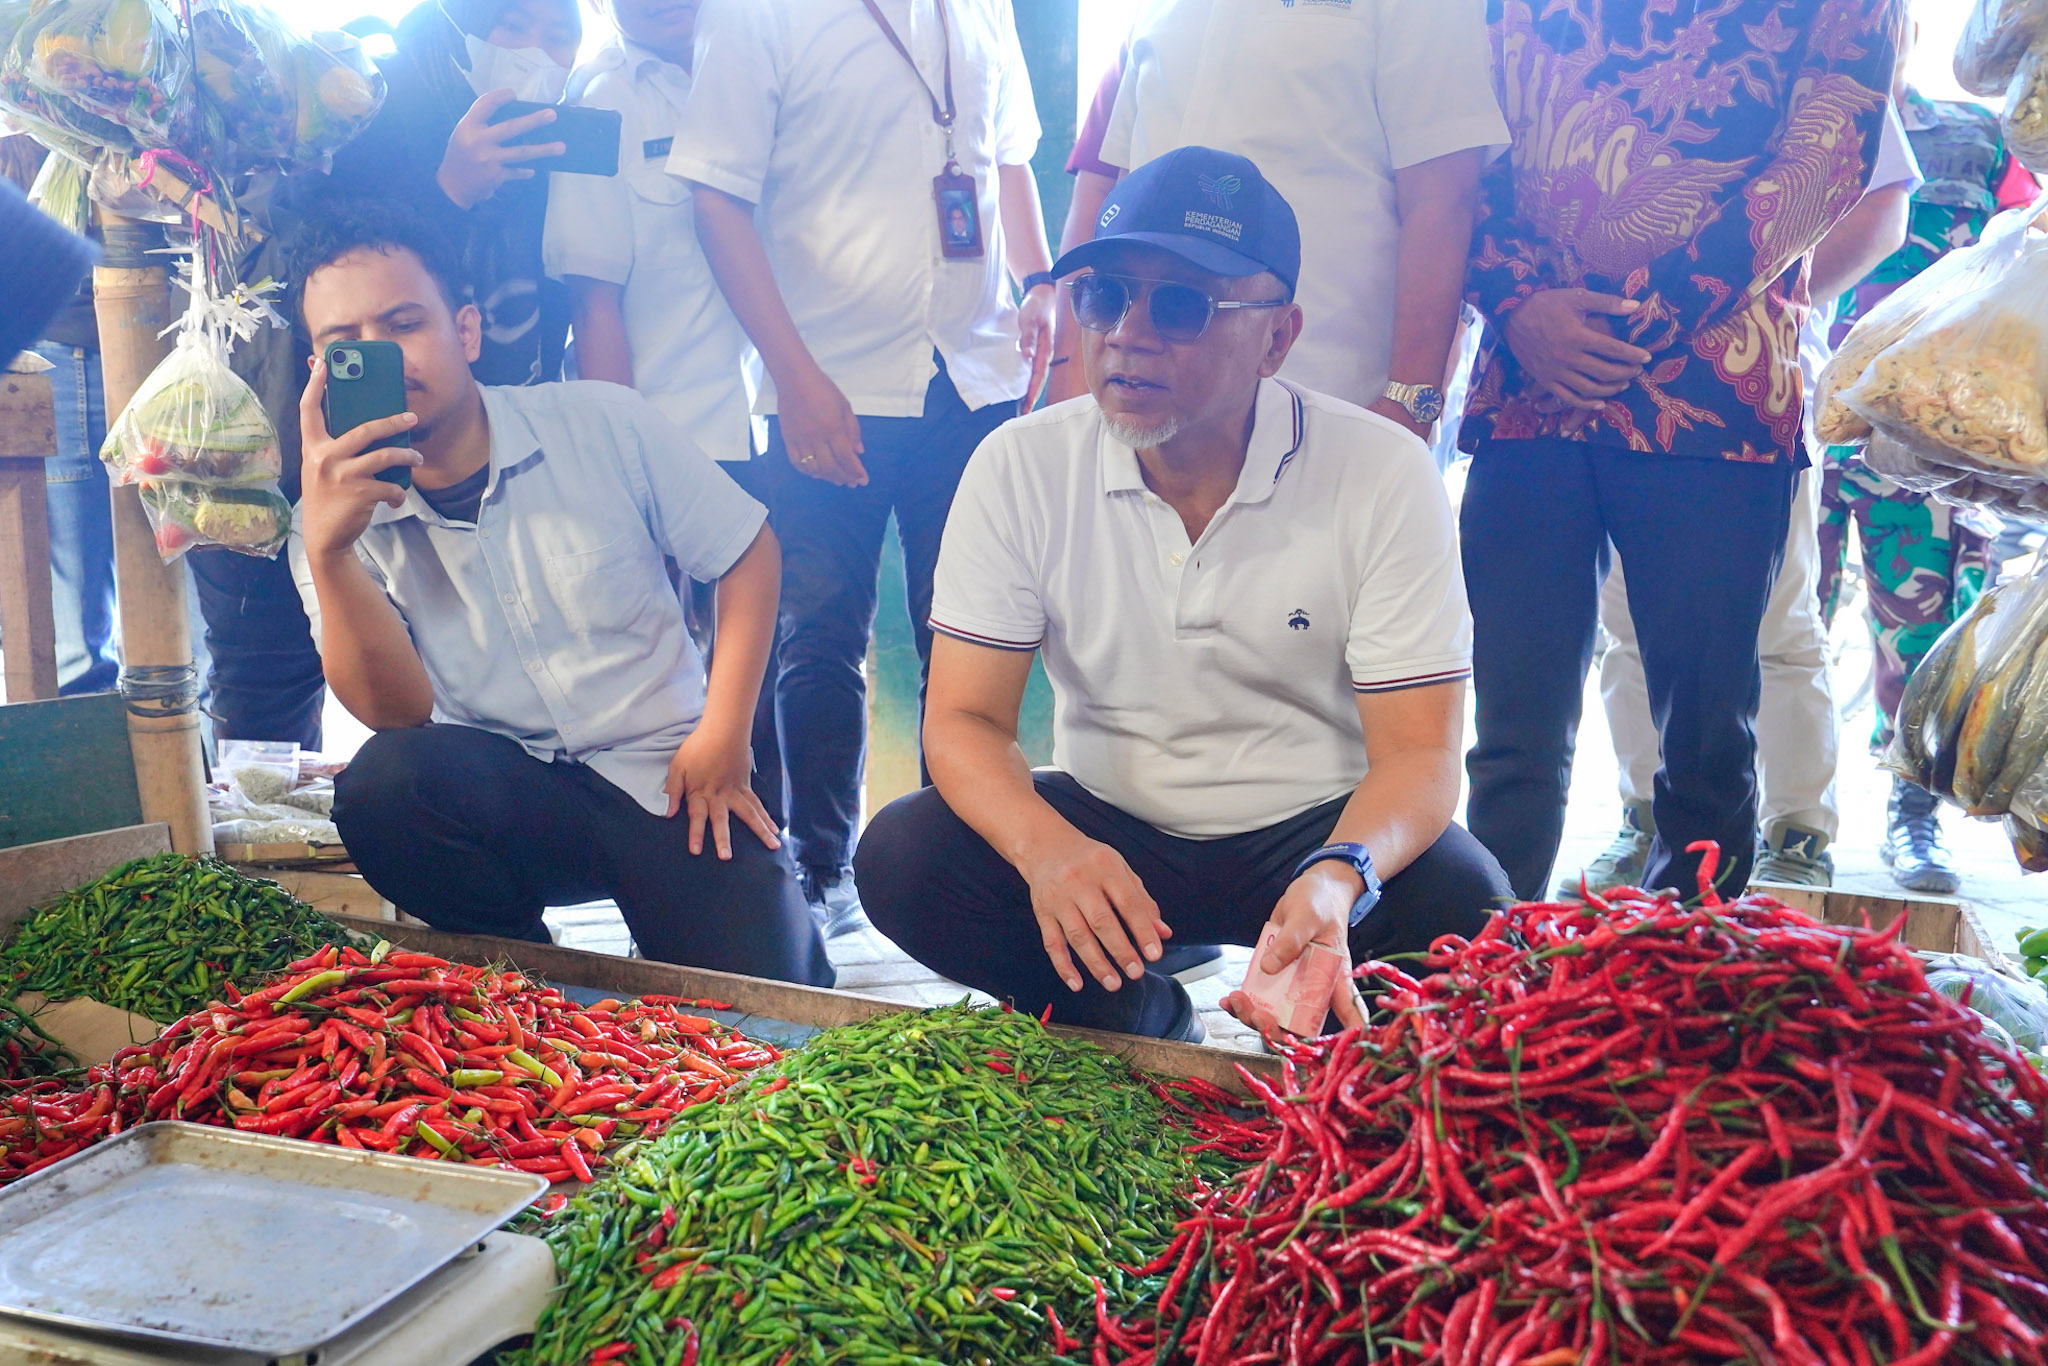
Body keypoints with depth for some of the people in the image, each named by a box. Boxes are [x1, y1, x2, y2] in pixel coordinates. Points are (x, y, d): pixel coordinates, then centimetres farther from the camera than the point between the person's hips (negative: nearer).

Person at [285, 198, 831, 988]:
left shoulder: (600, 424, -4)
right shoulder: (344, 517, -3)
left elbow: (747, 550, 3)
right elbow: (399, 713, -14)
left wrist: (723, 736, -6)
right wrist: (327, 551, -30)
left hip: (665, 779, -1)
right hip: (499, 798, 2)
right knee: (382, 784, -31)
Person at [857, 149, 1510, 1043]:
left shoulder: (1386, 476, -15)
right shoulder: (1020, 467, -10)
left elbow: (1416, 750, -16)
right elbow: (965, 717, -11)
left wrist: (1340, 877, -40)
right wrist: (1047, 850, -34)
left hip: (1311, 829, -1)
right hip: (1102, 826, 2)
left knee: (1464, 909, -31)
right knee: (900, 858, -23)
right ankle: (1147, 1025, 2)